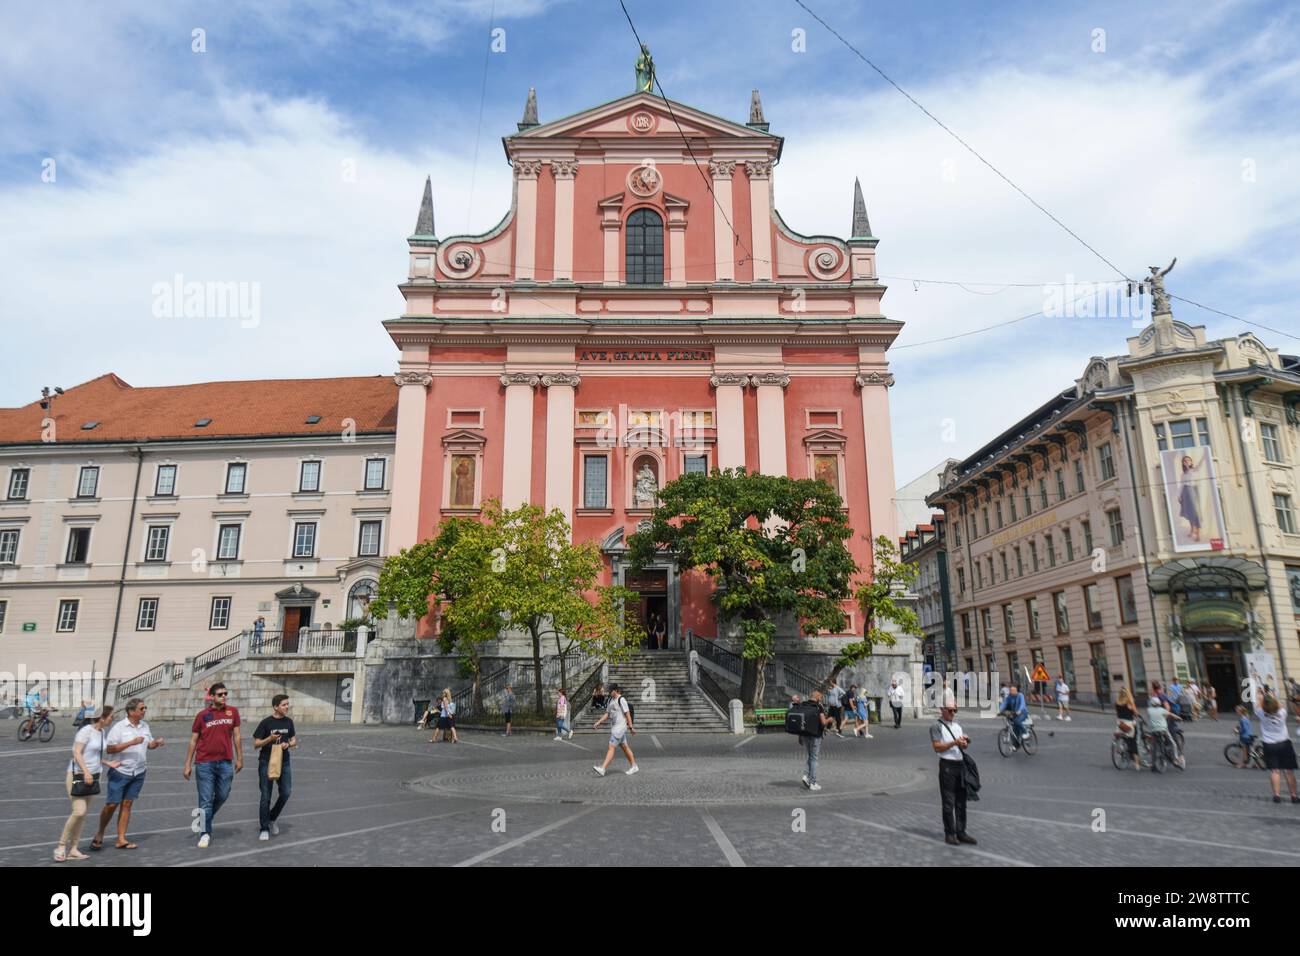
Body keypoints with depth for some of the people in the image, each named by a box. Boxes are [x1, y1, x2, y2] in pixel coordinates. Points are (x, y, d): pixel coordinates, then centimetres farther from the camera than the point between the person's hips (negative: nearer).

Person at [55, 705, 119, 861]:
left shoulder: (102, 731, 10)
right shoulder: (86, 731, -14)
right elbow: (77, 753, -18)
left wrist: (107, 763, 7)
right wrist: (86, 772, -26)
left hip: (92, 776, 8)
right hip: (78, 774, -8)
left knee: (83, 814, 7)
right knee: (79, 811, -14)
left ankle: (73, 849, 14)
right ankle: (61, 846, 2)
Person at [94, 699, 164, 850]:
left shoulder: (145, 726, 8)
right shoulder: (119, 727, -11)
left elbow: (149, 744, 17)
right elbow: (109, 749, -17)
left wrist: (156, 742, -5)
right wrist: (131, 743, -25)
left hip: (138, 773, 5)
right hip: (120, 772, -4)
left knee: (127, 804, 7)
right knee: (111, 805, 0)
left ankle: (121, 840, 10)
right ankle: (99, 835, 23)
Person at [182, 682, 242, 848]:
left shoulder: (232, 712, 4)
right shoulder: (202, 715, -1)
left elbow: (236, 736, 8)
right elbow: (193, 740, 4)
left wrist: (239, 758, 6)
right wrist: (187, 764, 2)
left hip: (225, 762, 2)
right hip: (204, 763, -2)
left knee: (222, 796, 10)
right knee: (206, 800, 0)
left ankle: (206, 819, 36)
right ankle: (206, 833, 11)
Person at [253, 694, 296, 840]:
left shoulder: (288, 721, 6)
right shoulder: (266, 723, -8)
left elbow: (294, 740, 13)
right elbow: (256, 744, -6)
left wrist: (288, 744, -9)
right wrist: (270, 739, -23)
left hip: (283, 761, 4)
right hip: (266, 762, -4)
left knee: (286, 792, -4)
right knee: (266, 796, 0)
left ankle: (272, 818, 21)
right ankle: (264, 829, 13)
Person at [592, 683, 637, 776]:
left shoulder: (621, 700, -14)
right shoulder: (611, 700, 12)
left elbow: (627, 714, -14)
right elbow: (607, 714, 19)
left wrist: (630, 727, -14)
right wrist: (598, 723, 10)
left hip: (620, 727, -9)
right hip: (614, 727, 9)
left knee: (611, 747, -11)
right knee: (624, 747, 14)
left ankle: (603, 769, -14)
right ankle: (634, 766, 23)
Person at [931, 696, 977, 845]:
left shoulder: (957, 725, 17)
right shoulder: (937, 726, -5)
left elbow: (963, 747, 20)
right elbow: (937, 747, -12)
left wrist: (964, 743, -2)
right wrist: (954, 742, -19)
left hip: (960, 764, 7)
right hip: (947, 765, -7)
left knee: (961, 801, 10)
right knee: (948, 802, -1)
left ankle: (961, 832, 17)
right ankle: (949, 834, 6)